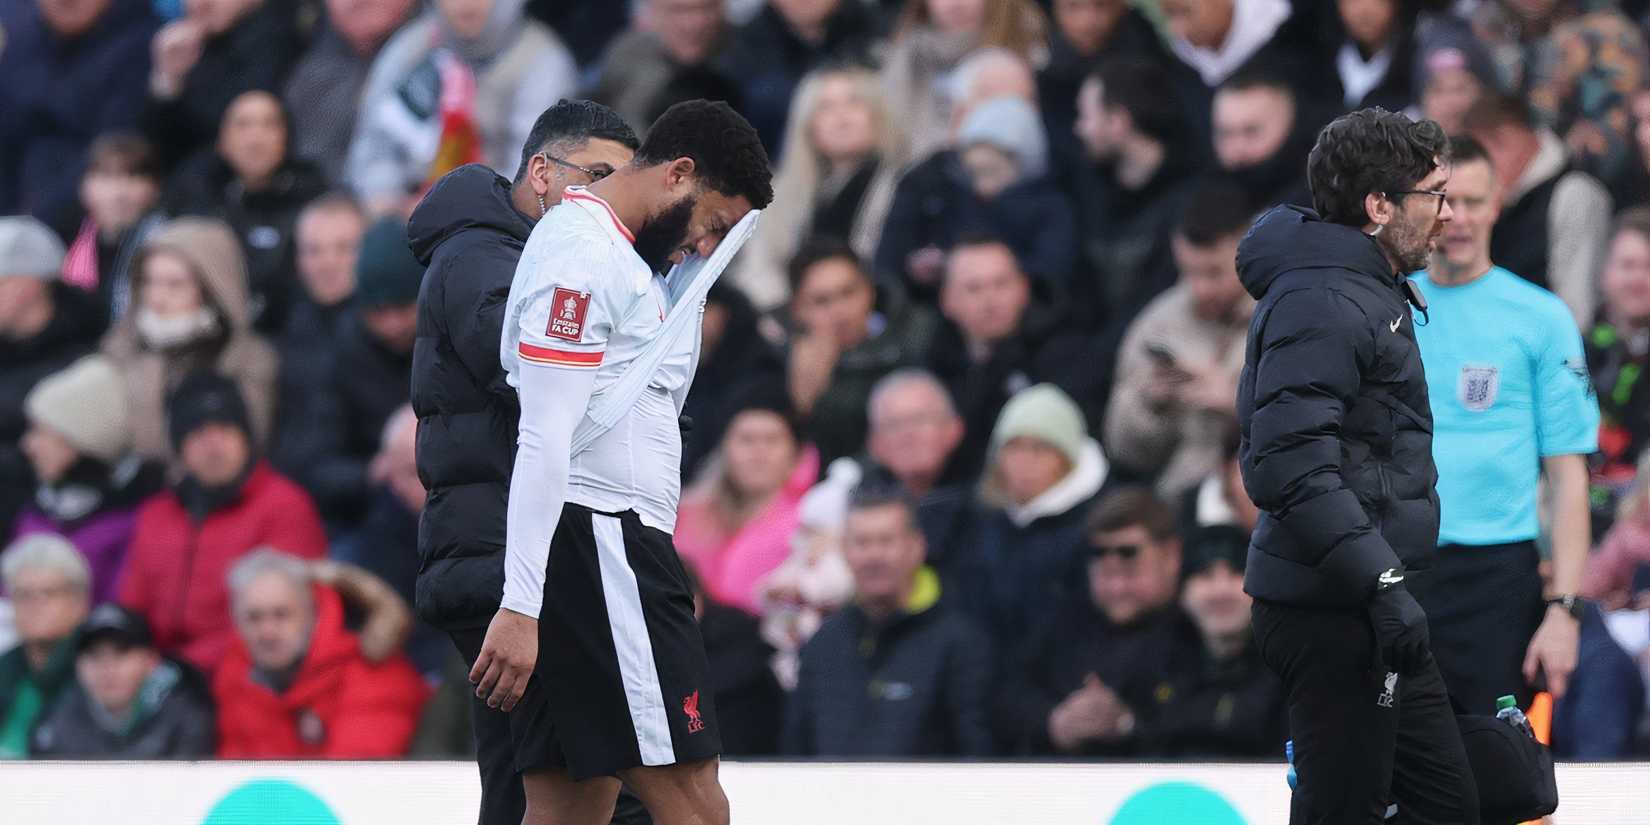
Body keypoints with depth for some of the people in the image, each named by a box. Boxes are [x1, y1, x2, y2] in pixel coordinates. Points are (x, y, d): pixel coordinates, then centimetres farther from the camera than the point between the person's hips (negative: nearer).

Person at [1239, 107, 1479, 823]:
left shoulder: (1365, 292, 18)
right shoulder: (1321, 303, -17)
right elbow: (1293, 465, -27)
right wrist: (1382, 582, -30)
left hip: (1365, 605, 11)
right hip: (1331, 618, -11)